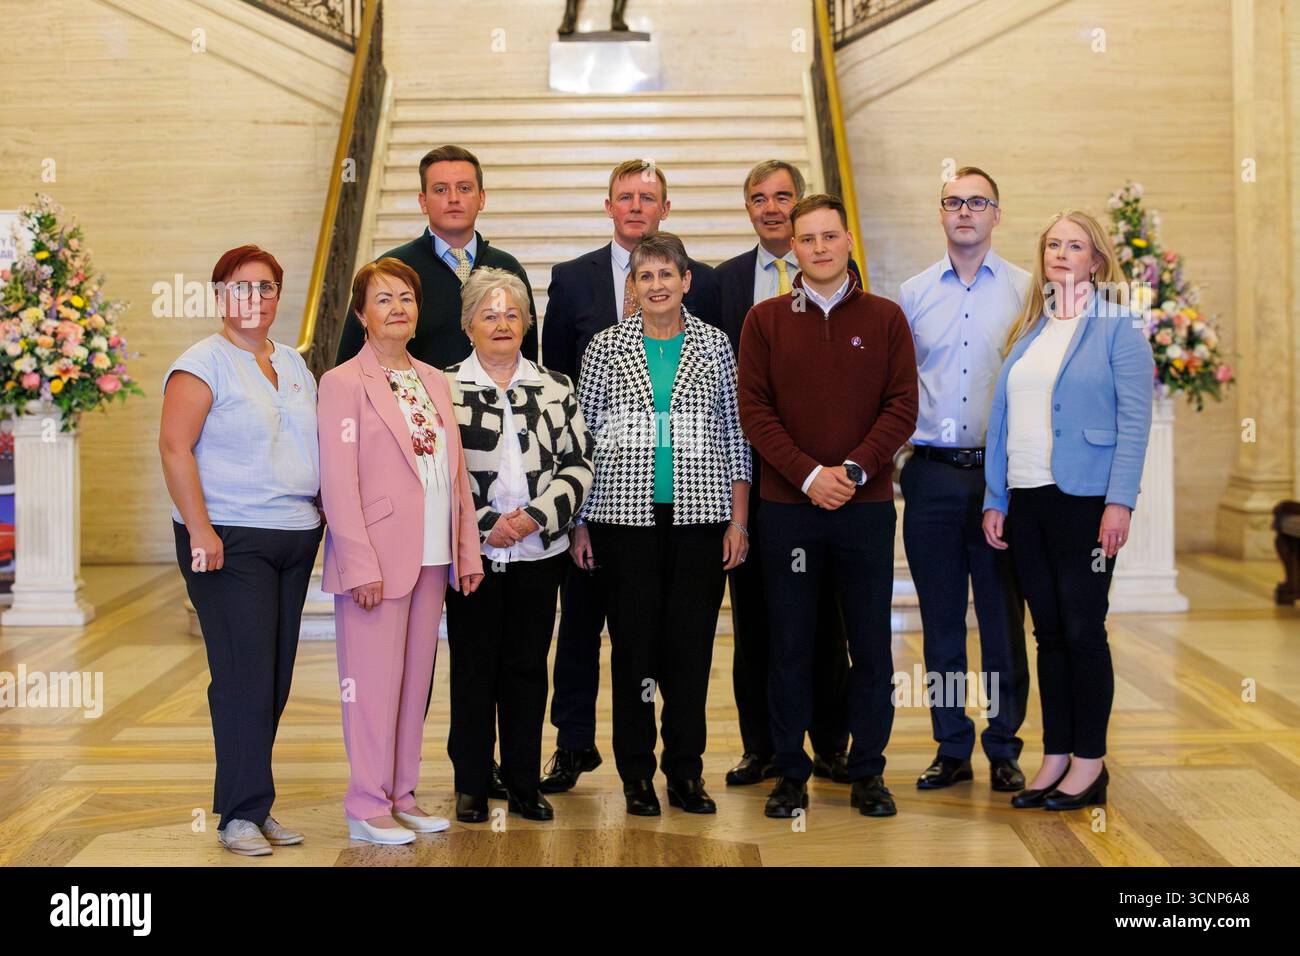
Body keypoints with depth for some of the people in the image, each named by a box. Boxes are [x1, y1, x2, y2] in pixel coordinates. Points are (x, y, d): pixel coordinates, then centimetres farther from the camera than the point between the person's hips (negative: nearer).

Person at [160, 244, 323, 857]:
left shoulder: (292, 363, 16)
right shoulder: (204, 363, -5)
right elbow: (174, 447, -13)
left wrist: (325, 513, 11)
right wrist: (200, 529, -20)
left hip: (295, 539, 7)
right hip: (231, 540, -7)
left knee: (276, 678, 7)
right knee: (244, 676, -7)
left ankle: (253, 805, 16)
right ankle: (241, 814, 2)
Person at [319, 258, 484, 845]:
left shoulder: (433, 381, 14)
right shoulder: (343, 383, -6)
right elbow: (338, 483, -12)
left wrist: (467, 550, 10)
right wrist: (362, 565, -17)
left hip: (432, 557, 6)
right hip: (379, 558, -6)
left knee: (416, 678, 11)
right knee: (373, 681, -1)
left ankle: (401, 794, 22)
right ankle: (367, 808, 9)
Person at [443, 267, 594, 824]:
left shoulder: (555, 389, 8)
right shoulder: (444, 389, 1)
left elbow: (580, 463, 4)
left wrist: (535, 516, -9)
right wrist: (484, 525, -11)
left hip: (539, 551, 2)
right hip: (471, 551, -2)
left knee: (528, 667, 6)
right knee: (473, 667, 4)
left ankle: (524, 783, 16)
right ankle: (471, 785, 14)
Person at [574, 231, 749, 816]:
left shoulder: (715, 346, 7)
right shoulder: (606, 348, 4)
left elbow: (735, 436, 8)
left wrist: (738, 521, 3)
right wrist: (580, 523, 1)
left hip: (700, 519, 1)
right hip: (626, 519, -1)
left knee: (691, 644, 3)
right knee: (633, 644, 3)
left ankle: (686, 772, 17)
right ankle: (637, 776, 15)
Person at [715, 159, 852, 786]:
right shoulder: (726, 279, 10)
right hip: (749, 459, 2)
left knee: (824, 610, 4)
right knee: (752, 606, 6)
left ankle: (831, 745, 15)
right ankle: (761, 746, 15)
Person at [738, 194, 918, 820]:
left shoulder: (884, 318, 6)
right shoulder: (765, 320, 5)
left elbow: (903, 406, 1)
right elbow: (754, 410, -1)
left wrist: (853, 469, -12)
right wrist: (808, 475, -12)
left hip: (866, 505, 1)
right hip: (788, 506, 0)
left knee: (871, 644, 5)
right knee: (789, 644, 5)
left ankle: (867, 772, 16)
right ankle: (790, 773, 15)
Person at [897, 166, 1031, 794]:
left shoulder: (1026, 290, 2)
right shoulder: (913, 294, 9)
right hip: (931, 475, 2)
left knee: (1003, 619, 3)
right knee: (940, 621, 7)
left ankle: (1004, 748, 15)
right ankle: (951, 748, 18)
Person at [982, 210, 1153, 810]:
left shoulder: (1117, 327, -2)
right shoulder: (1028, 331, 15)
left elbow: (1135, 419, -8)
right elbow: (1003, 417, 14)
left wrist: (1120, 501, -16)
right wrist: (995, 501, 9)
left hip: (1083, 498, -5)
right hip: (1026, 500, 5)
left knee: (1082, 630, -1)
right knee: (1048, 633, 10)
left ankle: (1090, 763, 10)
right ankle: (1055, 758, 17)